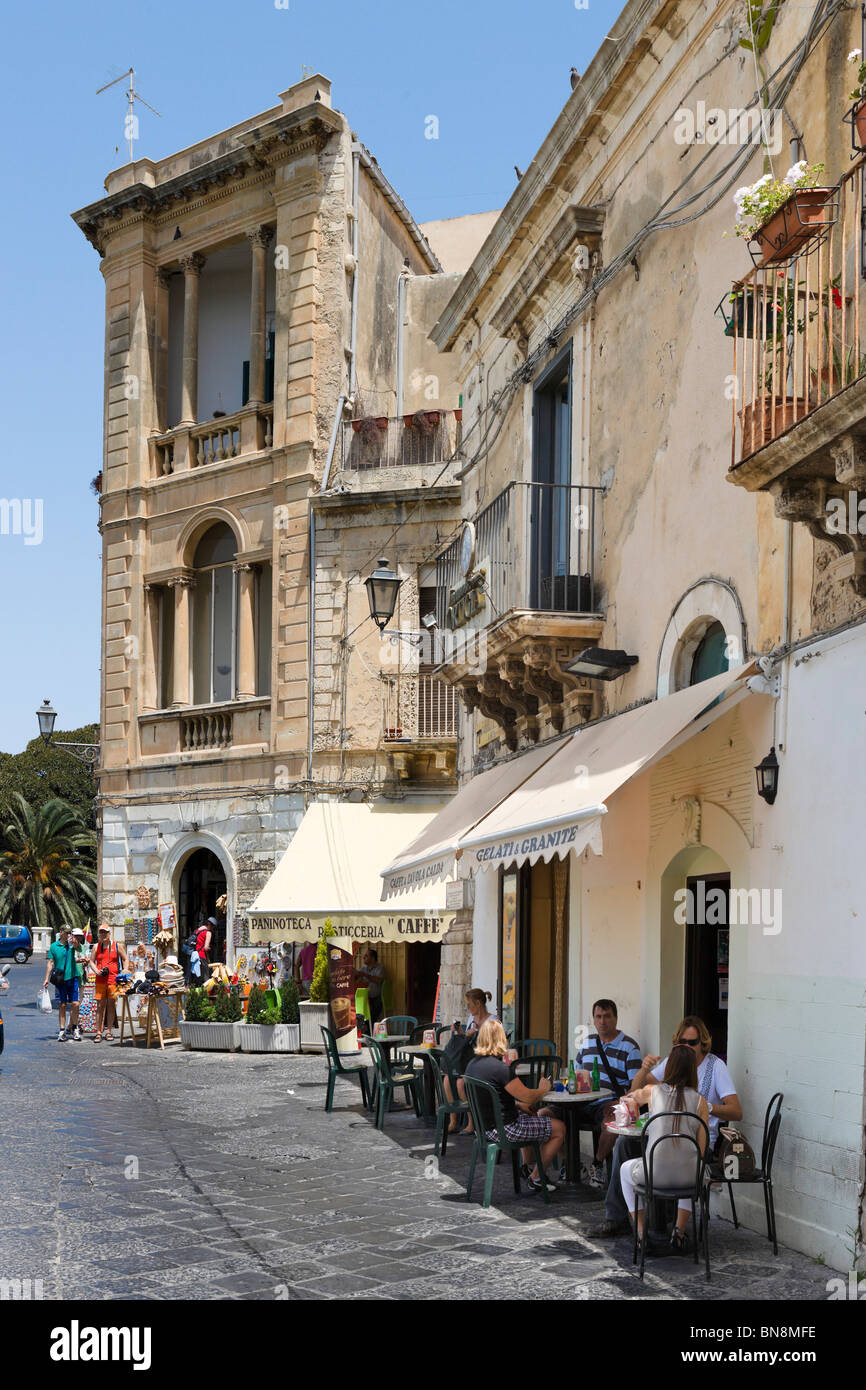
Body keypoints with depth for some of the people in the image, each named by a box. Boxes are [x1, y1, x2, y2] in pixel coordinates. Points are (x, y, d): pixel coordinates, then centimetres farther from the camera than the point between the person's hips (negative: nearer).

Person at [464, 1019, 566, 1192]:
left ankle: (527, 1166, 40)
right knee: (559, 1128, 4)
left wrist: (518, 1104, 13)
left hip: (484, 1125, 9)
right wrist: (543, 1090, 2)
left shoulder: (473, 1064, 3)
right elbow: (528, 1098, -19)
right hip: (503, 1129, -9)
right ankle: (536, 1177, 14)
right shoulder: (500, 1068, -24)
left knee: (527, 1115, 35)